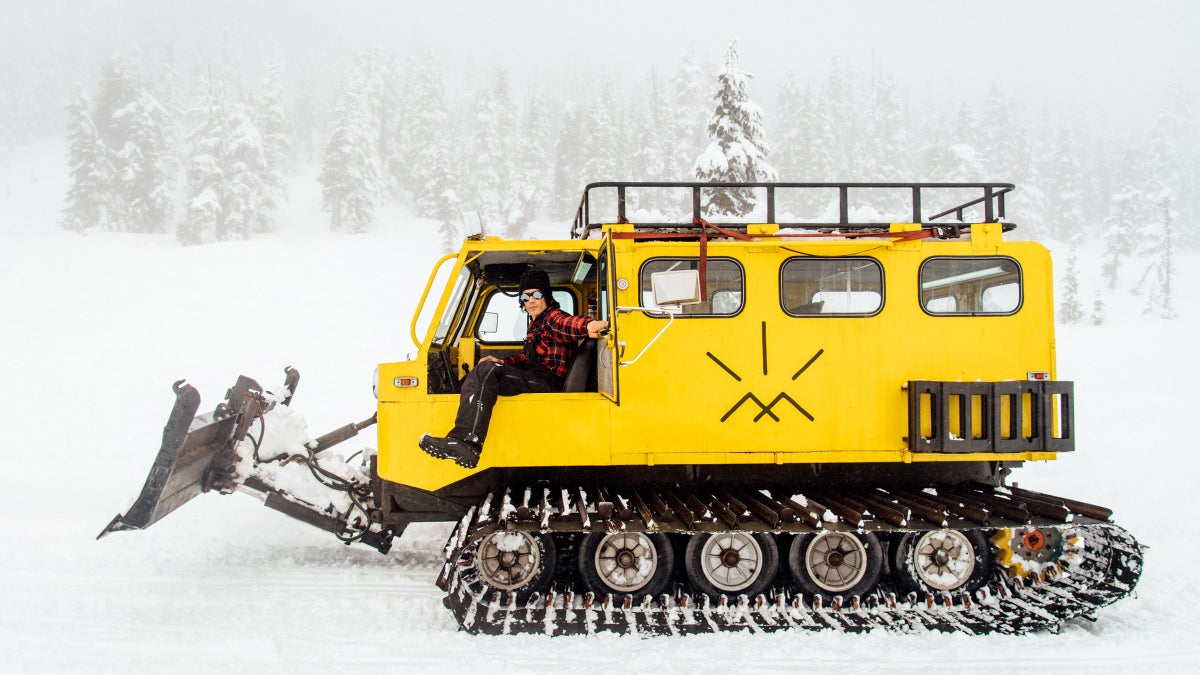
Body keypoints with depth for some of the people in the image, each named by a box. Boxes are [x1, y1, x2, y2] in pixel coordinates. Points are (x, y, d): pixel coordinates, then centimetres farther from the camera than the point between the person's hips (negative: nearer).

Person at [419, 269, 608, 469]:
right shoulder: (537, 324, 27)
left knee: (486, 371, -29)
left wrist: (588, 325, -54)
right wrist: (502, 362, 15)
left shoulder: (553, 318, -5)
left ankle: (467, 442, -43)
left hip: (546, 382, -11)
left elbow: (568, 323, -29)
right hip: (534, 379, 11)